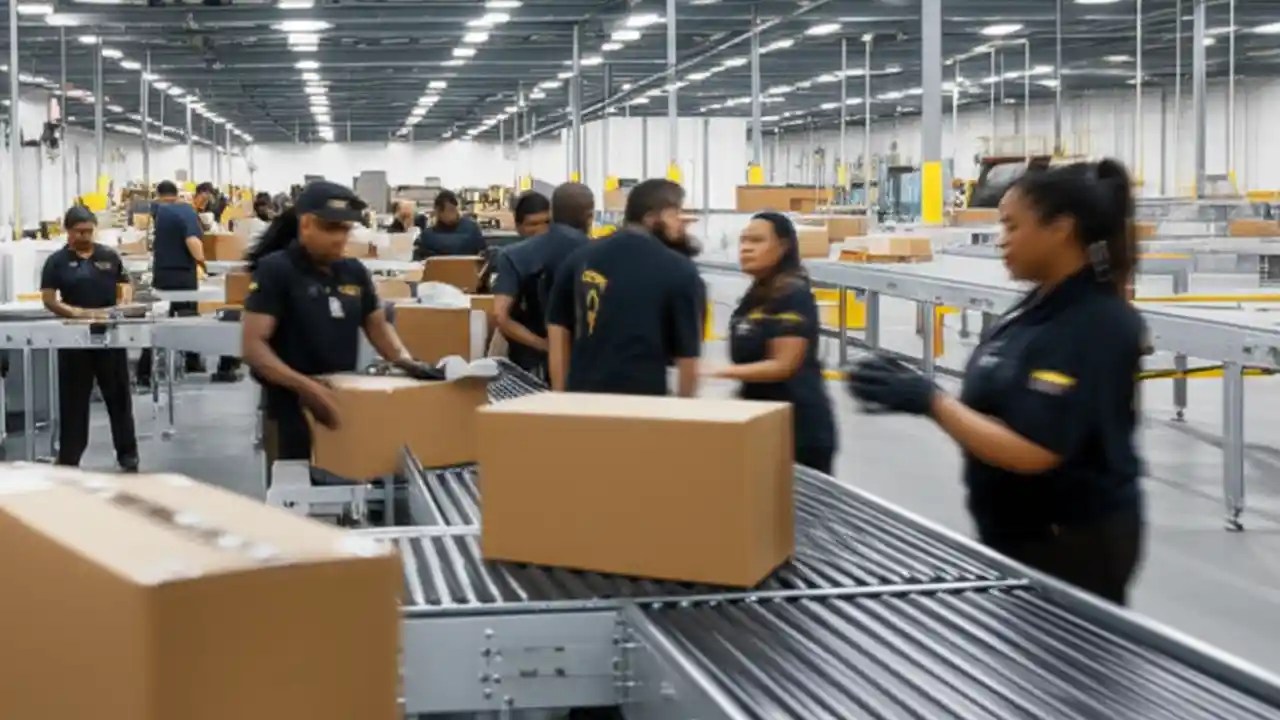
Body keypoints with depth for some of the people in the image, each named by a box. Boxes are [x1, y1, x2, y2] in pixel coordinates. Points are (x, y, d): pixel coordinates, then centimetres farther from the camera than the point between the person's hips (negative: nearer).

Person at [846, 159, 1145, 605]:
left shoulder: (1095, 325, -22)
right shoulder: (1040, 307, 7)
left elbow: (1032, 451, -27)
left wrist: (929, 401, -23)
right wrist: (913, 394, 2)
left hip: (1074, 546, -9)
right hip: (1017, 534, 9)